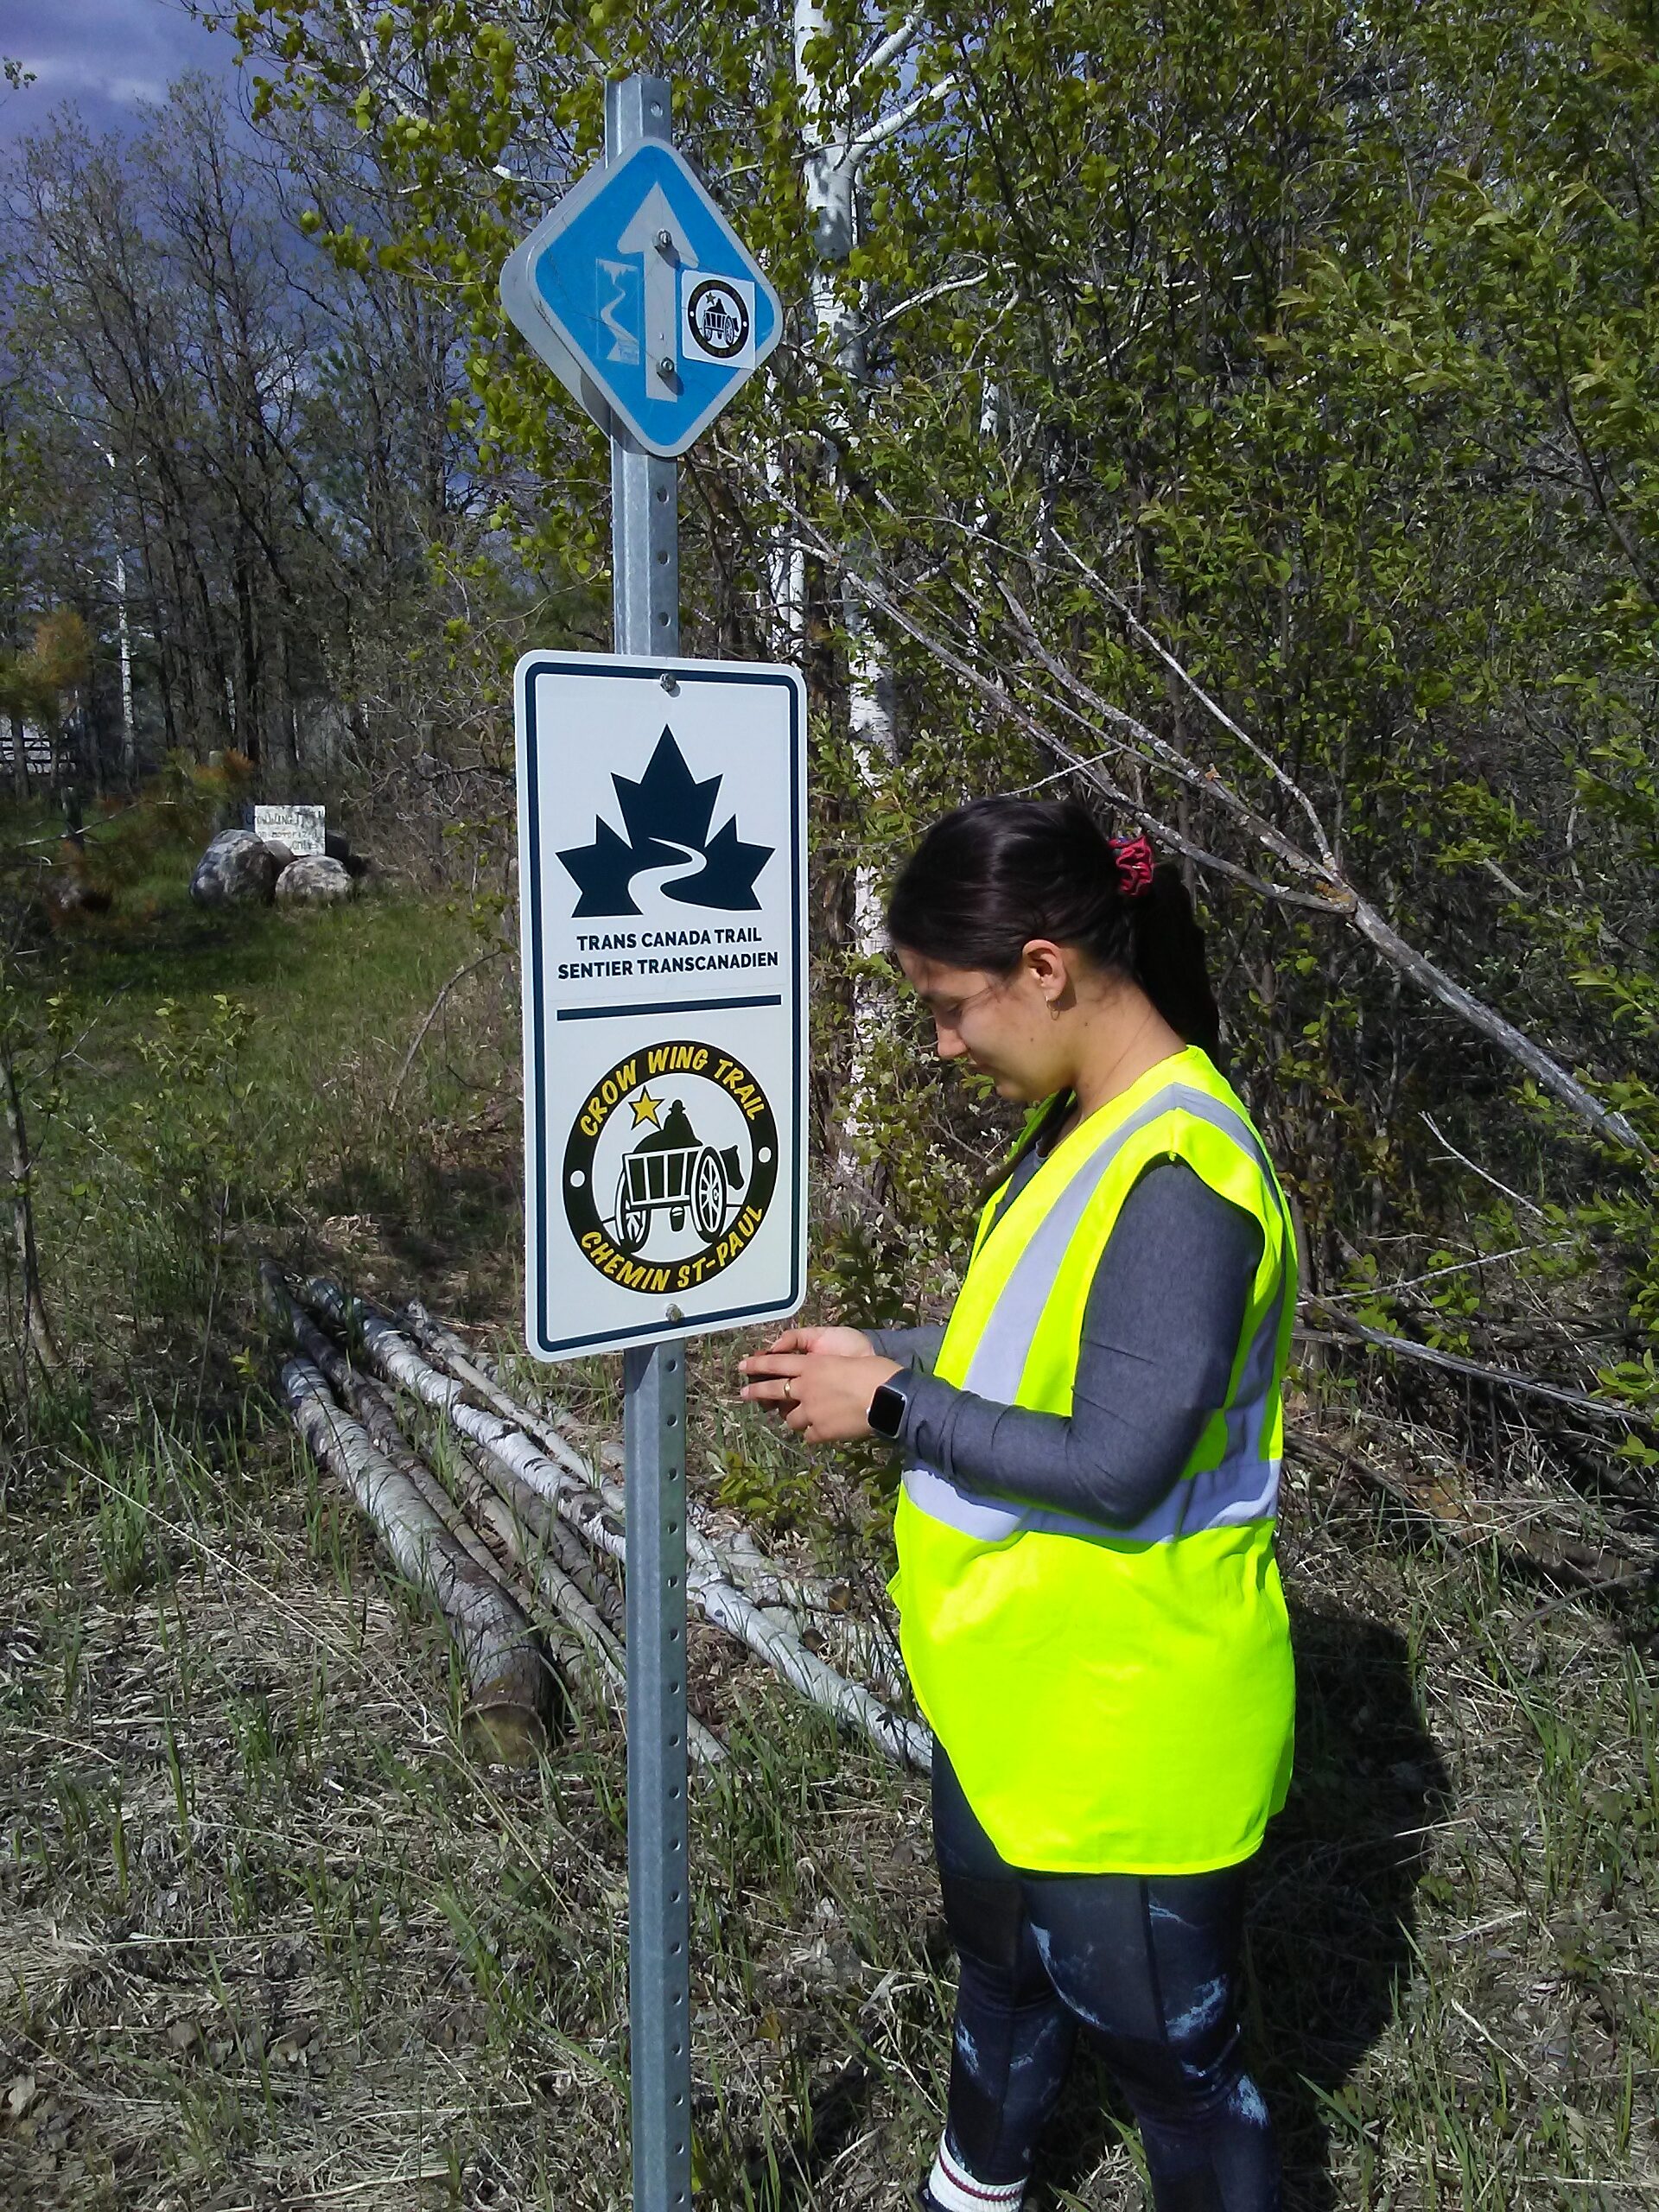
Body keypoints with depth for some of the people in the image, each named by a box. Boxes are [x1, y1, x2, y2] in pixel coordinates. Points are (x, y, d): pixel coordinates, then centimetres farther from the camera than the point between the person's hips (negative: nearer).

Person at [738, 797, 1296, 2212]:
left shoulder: (1177, 1174, -29)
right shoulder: (1082, 1125, 1)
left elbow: (1117, 1470, -29)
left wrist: (894, 1410, -19)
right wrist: (885, 1354, 0)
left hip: (1126, 1728, -9)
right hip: (1014, 1688, 10)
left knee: (1166, 2042, 15)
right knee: (1003, 1969, 32)